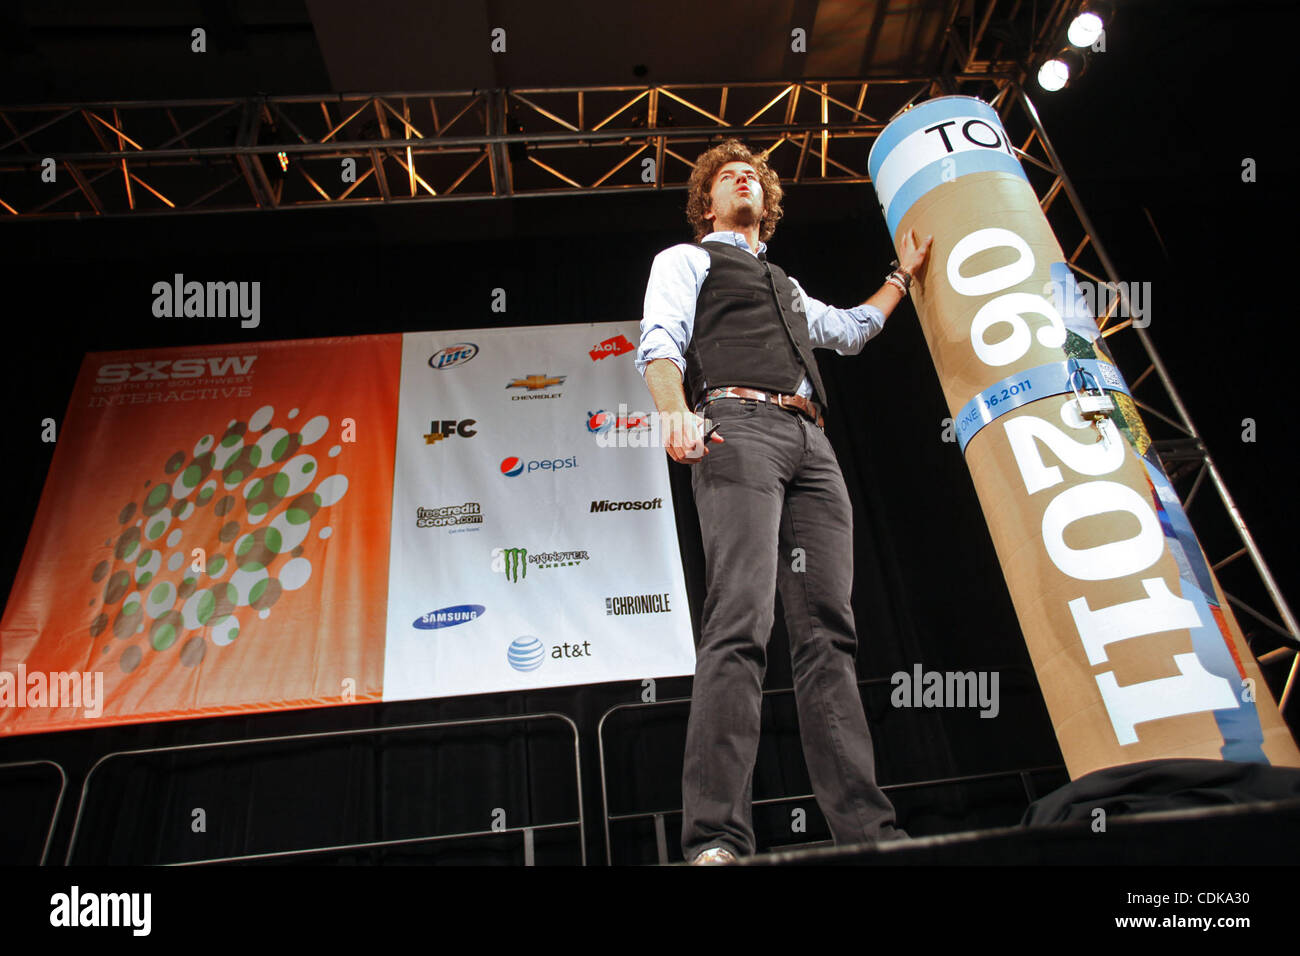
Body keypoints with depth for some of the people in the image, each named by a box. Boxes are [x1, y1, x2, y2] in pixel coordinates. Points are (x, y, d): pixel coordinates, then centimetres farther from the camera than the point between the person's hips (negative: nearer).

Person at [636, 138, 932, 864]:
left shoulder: (786, 287, 40)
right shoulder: (686, 260, 22)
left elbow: (852, 329, 53)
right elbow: (659, 344, 3)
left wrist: (903, 275, 57)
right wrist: (675, 410, -18)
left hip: (811, 443, 6)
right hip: (738, 428, -6)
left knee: (828, 632, -5)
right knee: (742, 623, -23)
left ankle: (866, 830, -6)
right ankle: (717, 838, -26)